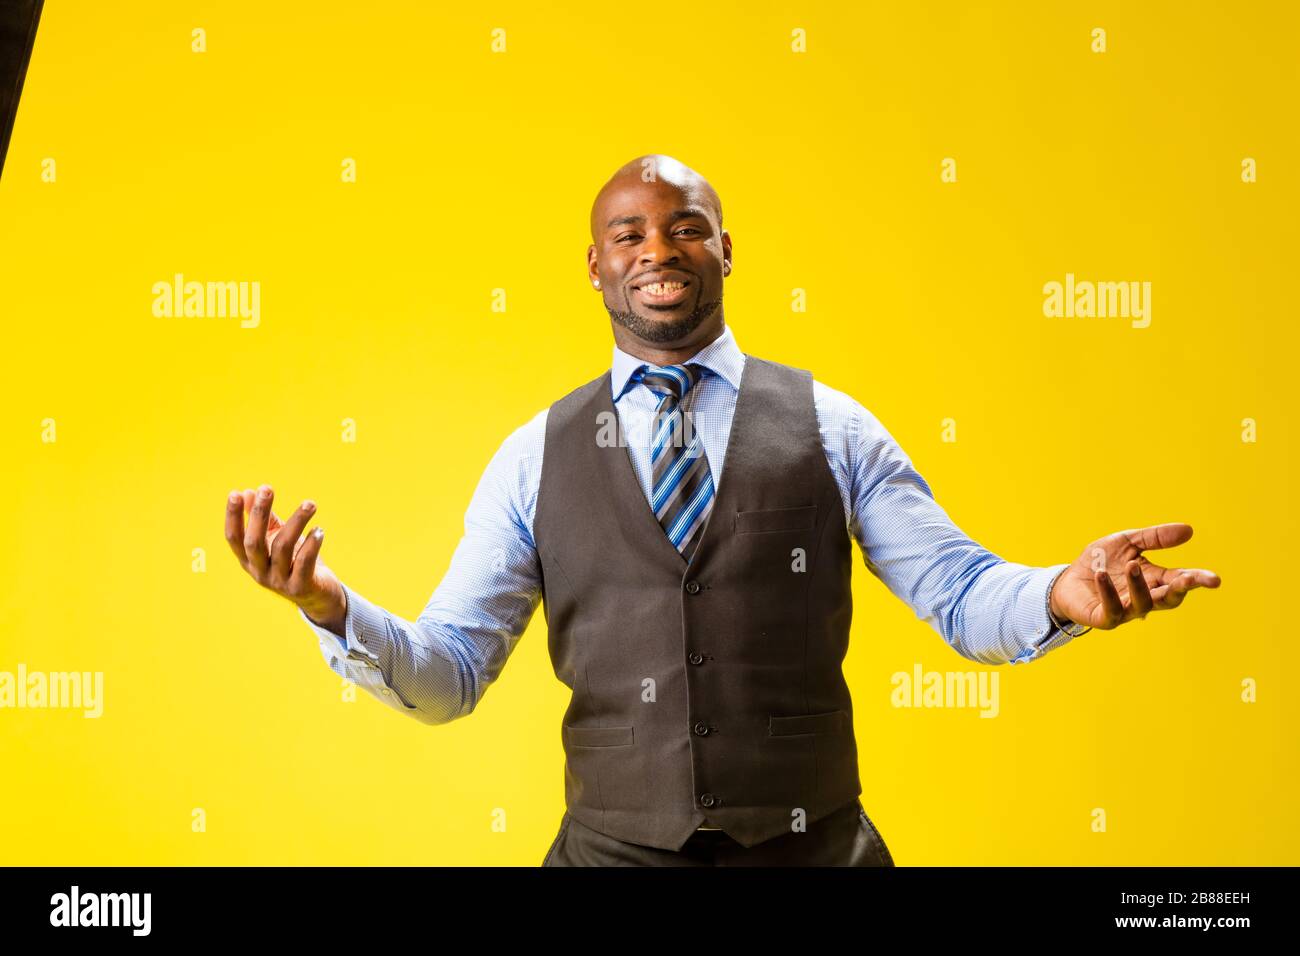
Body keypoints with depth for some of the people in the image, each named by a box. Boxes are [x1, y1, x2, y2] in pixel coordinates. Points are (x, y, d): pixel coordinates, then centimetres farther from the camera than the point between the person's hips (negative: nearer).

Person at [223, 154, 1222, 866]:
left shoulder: (829, 427, 1)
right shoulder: (536, 457, 2)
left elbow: (960, 593, -1)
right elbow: (447, 676, -1)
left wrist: (1058, 593, -23)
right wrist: (334, 608, -20)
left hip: (812, 847, 0)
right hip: (612, 846, 1)